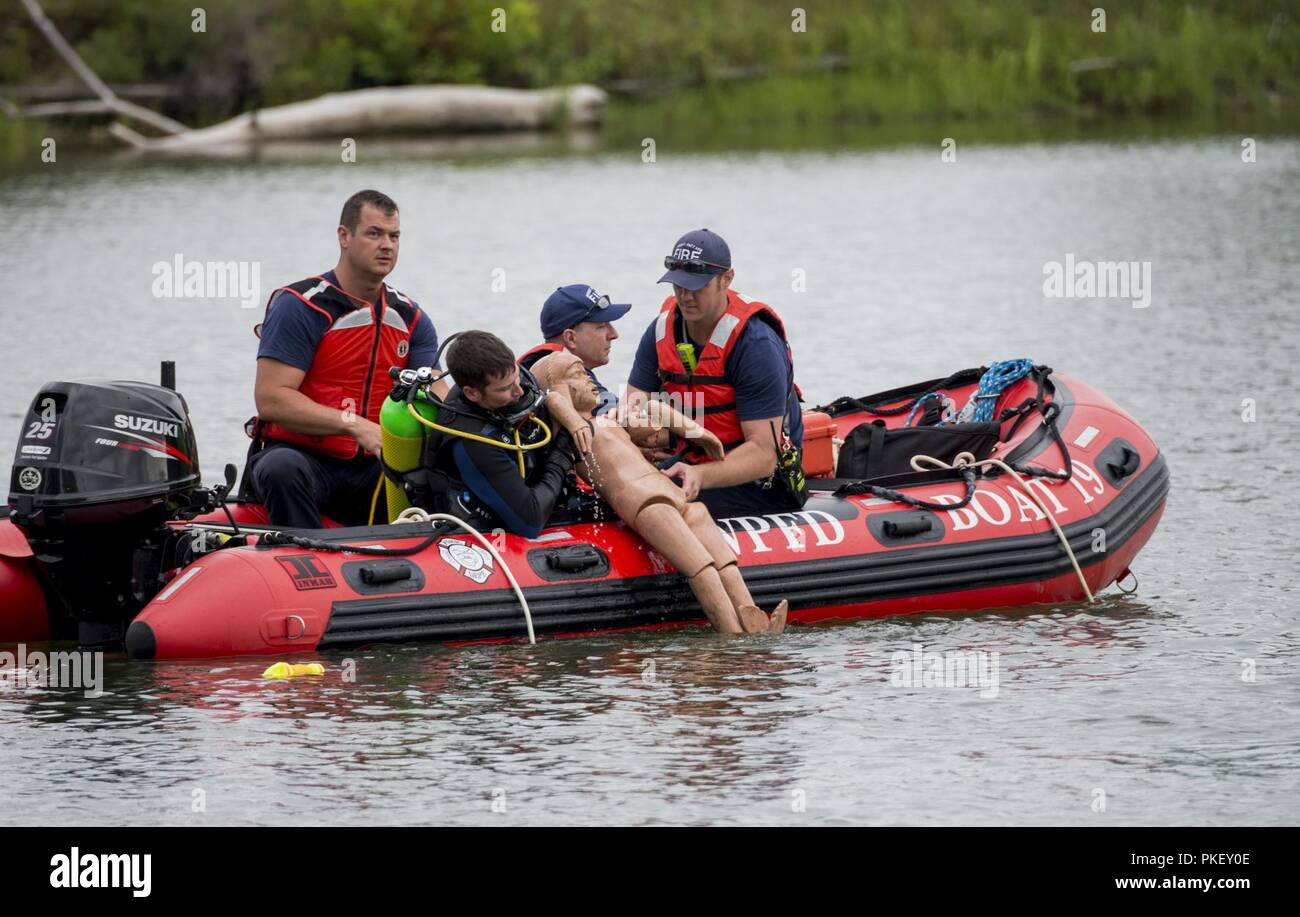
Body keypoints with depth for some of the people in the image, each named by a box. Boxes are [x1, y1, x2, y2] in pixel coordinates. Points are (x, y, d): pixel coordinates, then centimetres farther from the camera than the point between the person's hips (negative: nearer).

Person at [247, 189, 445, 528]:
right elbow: (270, 399, -16)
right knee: (283, 469, -38)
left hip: (372, 468, 5)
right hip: (301, 455, -5)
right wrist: (355, 424, -24)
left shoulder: (411, 318, 11)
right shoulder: (299, 306, -7)